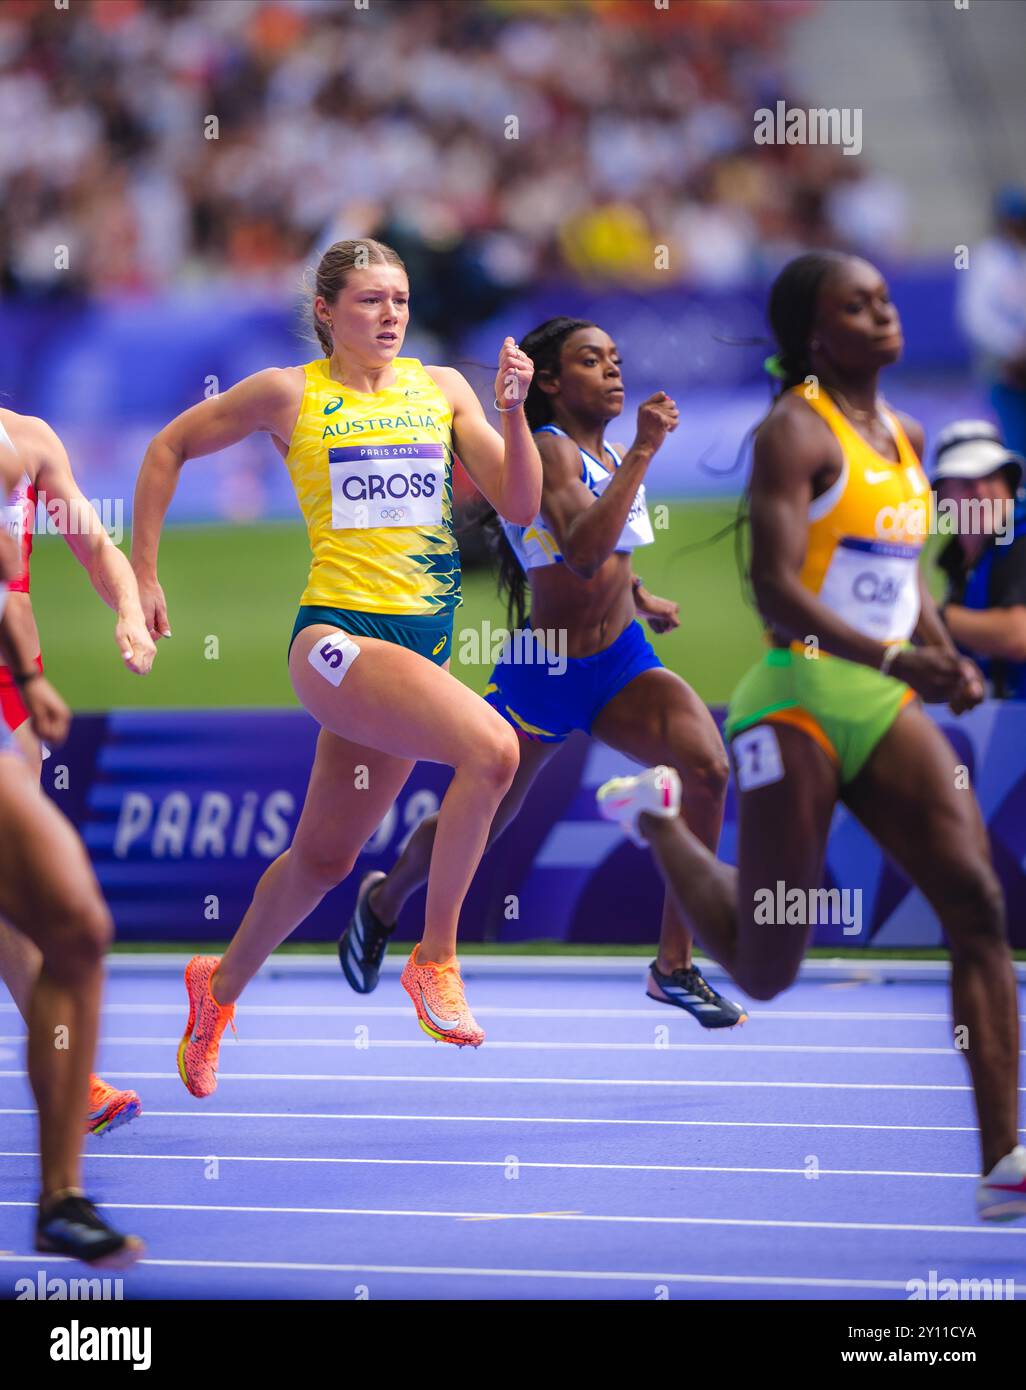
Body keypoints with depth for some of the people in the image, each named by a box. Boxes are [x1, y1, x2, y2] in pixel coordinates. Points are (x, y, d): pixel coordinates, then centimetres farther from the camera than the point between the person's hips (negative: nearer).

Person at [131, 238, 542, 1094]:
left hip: (425, 637, 5)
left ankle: (221, 985, 38)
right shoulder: (290, 394, 0)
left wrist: (513, 411, -9)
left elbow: (518, 507, 6)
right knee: (492, 747, -28)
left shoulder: (442, 388, 10)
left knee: (325, 856, 13)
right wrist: (141, 574, 9)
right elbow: (169, 449, 11)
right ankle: (436, 960, -16)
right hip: (337, 632, -5)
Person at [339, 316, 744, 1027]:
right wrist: (643, 452, -37)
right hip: (541, 674, -5)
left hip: (622, 664, 5)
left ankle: (675, 964, -14)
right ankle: (384, 901, 45)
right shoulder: (549, 450, -17)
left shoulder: (608, 456, 7)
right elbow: (583, 553, -37)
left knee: (707, 765, -22)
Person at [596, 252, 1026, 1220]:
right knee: (764, 970, 2)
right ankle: (659, 818, 33)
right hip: (799, 700, -7)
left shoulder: (903, 436, 14)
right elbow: (776, 591, -21)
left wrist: (946, 658, 6)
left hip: (885, 705, 7)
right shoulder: (796, 431, -11)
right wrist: (892, 656, -32)